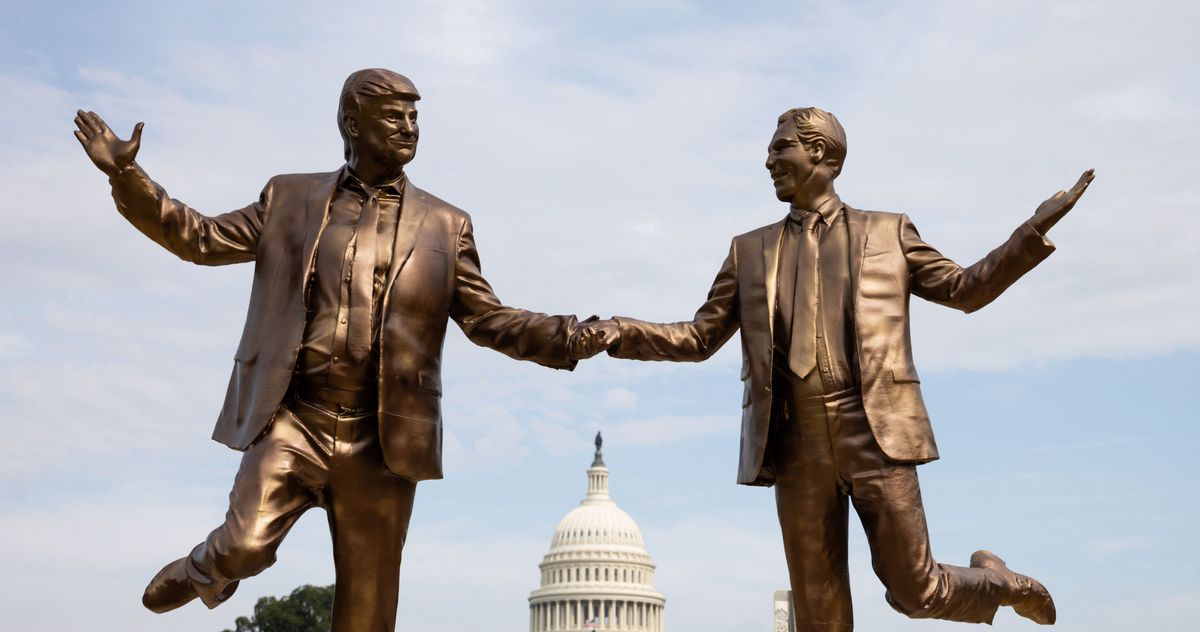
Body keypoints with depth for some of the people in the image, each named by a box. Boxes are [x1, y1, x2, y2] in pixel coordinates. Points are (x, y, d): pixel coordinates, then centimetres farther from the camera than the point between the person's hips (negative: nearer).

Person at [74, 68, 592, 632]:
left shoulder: (444, 226, 9)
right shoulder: (289, 199, 10)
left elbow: (489, 320, 8)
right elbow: (202, 239, 13)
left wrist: (573, 337, -7)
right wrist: (125, 176, 3)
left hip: (381, 438, 1)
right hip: (291, 418, -1)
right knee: (246, 546, -17)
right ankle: (204, 571, 21)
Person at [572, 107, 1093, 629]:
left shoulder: (887, 232, 12)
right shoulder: (750, 250, 17)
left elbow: (965, 289, 15)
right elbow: (700, 337, 15)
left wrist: (1034, 231, 3)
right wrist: (621, 333, 0)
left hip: (874, 433, -2)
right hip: (796, 441, 2)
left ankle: (996, 581, 35)